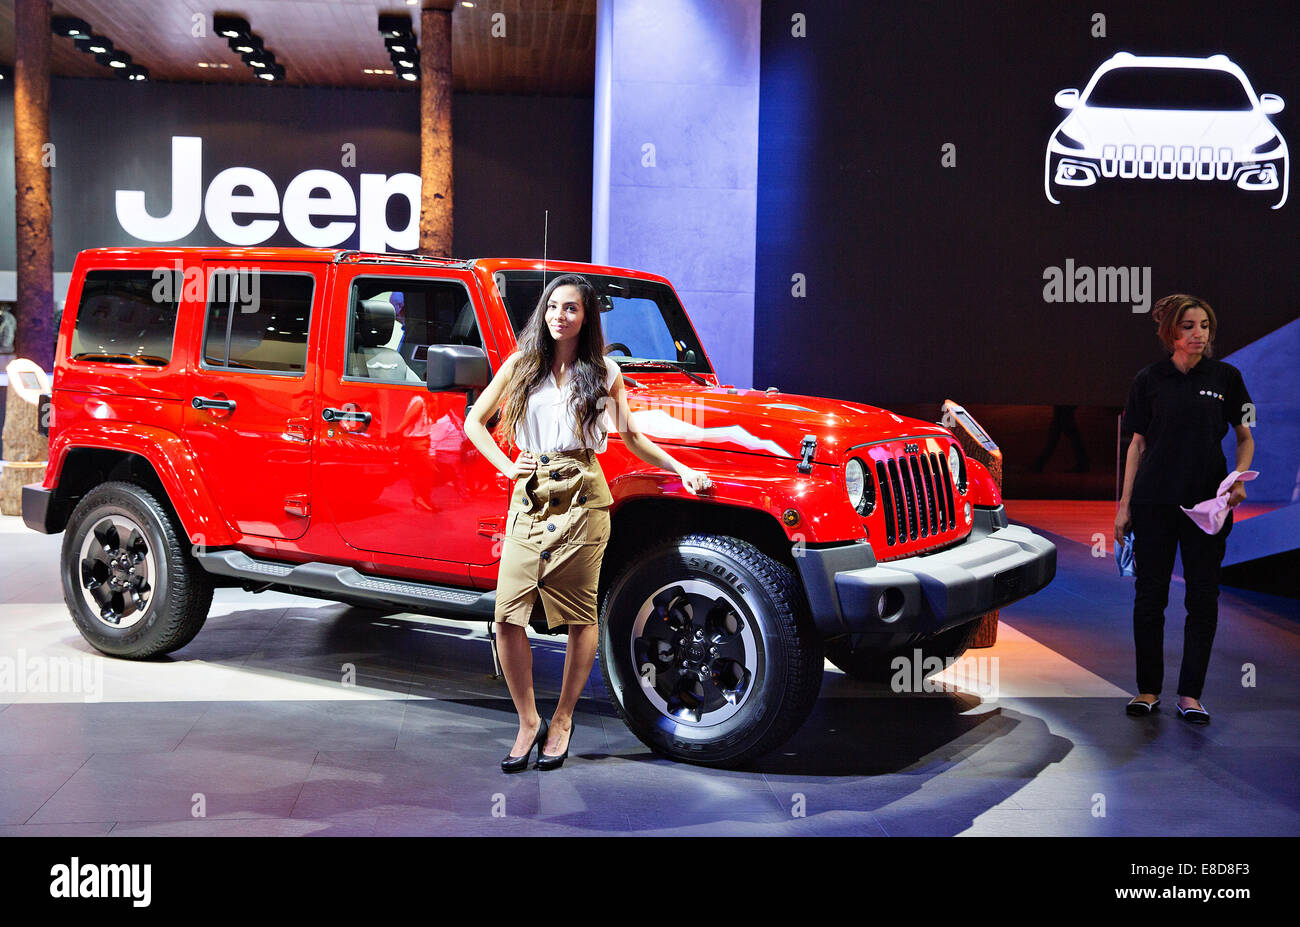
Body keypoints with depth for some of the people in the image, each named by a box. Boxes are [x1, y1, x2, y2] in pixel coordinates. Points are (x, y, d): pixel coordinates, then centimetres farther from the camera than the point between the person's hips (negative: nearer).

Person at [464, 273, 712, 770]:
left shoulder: (604, 371, 8)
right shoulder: (522, 364, 10)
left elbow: (630, 436, 16)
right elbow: (474, 422, 15)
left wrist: (681, 470, 8)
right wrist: (507, 467, 2)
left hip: (581, 497, -1)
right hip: (530, 497, 1)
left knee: (580, 617, 2)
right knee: (508, 616, -6)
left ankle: (562, 721, 17)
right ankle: (528, 723, 9)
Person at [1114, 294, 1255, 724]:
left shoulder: (1226, 377, 3)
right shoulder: (1149, 381, 3)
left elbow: (1245, 438, 10)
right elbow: (1138, 444, 8)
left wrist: (1239, 479, -9)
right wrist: (1124, 505, 4)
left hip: (1208, 502, 0)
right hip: (1155, 502, 0)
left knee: (1203, 599, 2)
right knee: (1149, 596, 3)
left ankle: (1190, 694, 10)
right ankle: (1148, 689, 15)